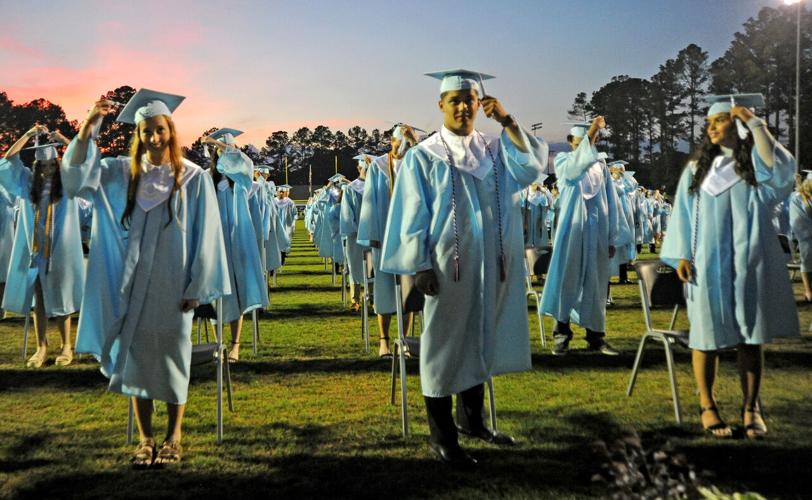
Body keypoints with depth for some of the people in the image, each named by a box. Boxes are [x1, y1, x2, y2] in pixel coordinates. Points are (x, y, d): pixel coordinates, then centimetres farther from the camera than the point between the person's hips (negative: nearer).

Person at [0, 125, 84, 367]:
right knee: (38, 299, 4)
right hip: (35, 250, 2)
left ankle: (66, 347, 12)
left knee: (60, 299, 3)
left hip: (60, 251, -2)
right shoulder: (29, 182, 8)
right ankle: (41, 348, 10)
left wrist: (62, 139, -9)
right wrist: (29, 135, -2)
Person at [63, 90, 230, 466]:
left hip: (173, 283, -3)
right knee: (136, 353, 4)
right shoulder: (124, 172, 5)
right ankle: (145, 439, 15)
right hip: (134, 283, 3)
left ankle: (173, 438, 17)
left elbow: (205, 235, -5)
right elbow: (77, 171, -5)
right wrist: (89, 124, -16)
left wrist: (196, 287, -8)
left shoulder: (193, 177, -4)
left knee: (172, 355, 4)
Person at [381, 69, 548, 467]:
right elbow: (413, 217, -6)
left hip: (492, 265, 5)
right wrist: (420, 266, -13)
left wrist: (506, 120, -12)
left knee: (480, 341, 14)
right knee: (445, 345, 1)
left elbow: (533, 165, -8)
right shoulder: (423, 157, -2)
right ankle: (441, 436, 10)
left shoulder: (496, 150, 9)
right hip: (448, 266, -5)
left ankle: (471, 419, 30)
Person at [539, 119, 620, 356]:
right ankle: (562, 336, 1)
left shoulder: (601, 167, 14)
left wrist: (612, 238, 7)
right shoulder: (562, 161, 6)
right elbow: (574, 167, -19)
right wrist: (590, 132, -29)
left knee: (595, 283, 5)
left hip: (597, 232, 3)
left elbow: (611, 203, 13)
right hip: (572, 230, -3)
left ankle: (595, 336, 11)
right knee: (567, 279, -4)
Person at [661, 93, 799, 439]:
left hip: (748, 263, 0)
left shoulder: (756, 162, 4)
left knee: (750, 334, 3)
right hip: (707, 263, 1)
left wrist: (755, 123, -15)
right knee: (707, 333, 3)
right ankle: (707, 405, 11)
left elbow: (782, 166, -19)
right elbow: (682, 213, 5)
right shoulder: (697, 168, 8)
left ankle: (751, 407, 12)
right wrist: (681, 255, -5)